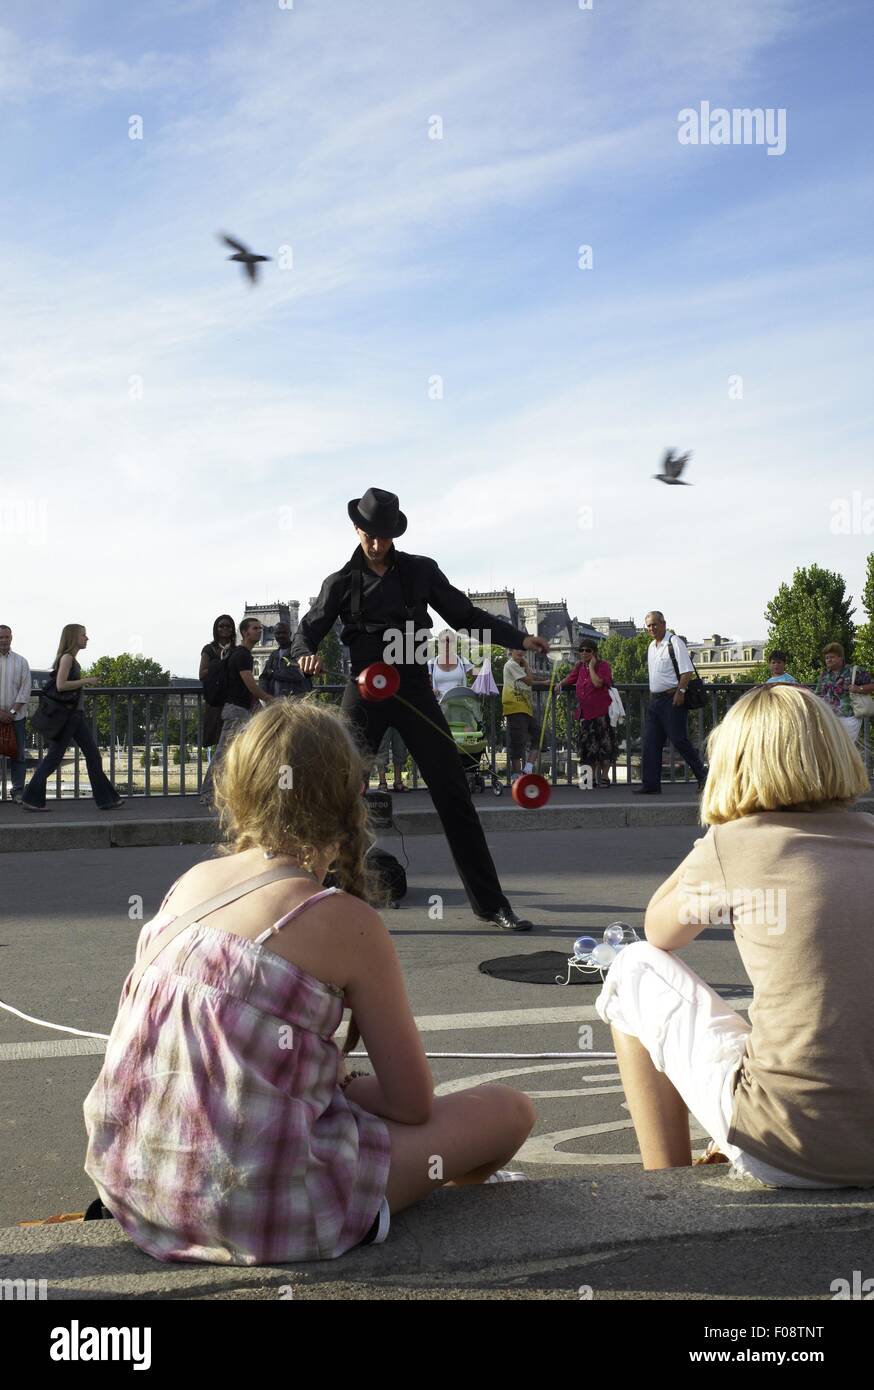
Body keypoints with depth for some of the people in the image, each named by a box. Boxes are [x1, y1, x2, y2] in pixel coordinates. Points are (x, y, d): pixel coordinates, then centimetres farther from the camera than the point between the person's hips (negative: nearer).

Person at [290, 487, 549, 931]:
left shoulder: (419, 571, 8)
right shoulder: (342, 583, 7)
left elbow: (465, 615, 11)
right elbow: (307, 631, 6)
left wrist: (519, 638, 0)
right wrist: (306, 655, -18)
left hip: (413, 690, 1)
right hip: (365, 693, 0)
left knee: (453, 794, 1)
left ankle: (490, 903, 8)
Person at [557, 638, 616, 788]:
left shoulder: (604, 666, -7)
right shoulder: (580, 666, 12)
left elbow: (598, 683, -22)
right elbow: (570, 679, 26)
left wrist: (591, 666, -15)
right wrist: (561, 684, 7)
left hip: (601, 711, -6)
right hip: (585, 713, 6)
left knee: (604, 745, -2)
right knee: (588, 746, 8)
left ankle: (604, 776, 5)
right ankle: (592, 777, 16)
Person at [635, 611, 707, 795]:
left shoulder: (674, 642, -9)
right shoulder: (651, 647, 17)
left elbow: (687, 671, -15)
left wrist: (680, 691, -22)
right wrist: (652, 695, 17)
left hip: (672, 698, -8)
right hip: (655, 699, 8)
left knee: (680, 740, -7)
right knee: (650, 743, 5)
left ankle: (703, 776, 4)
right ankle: (651, 784, 9)